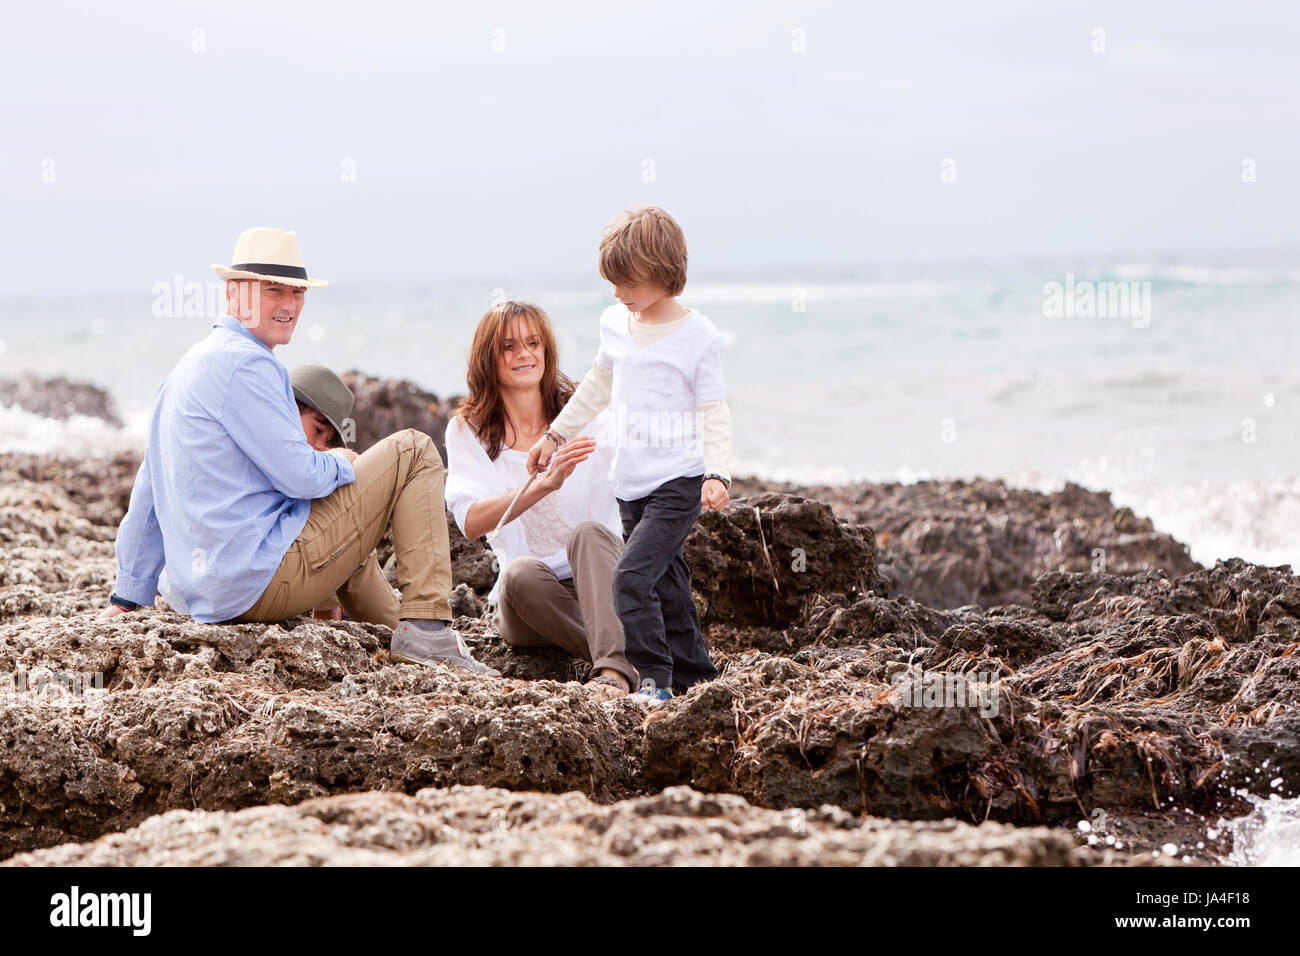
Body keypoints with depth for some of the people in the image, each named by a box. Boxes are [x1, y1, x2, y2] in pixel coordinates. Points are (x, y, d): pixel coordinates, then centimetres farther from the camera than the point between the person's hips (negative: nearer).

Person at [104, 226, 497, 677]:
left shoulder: (188, 366, 17)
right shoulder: (244, 362, -14)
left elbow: (147, 494, 22)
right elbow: (300, 476, -18)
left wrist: (128, 597, 27)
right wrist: (341, 463, 5)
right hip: (265, 579, -10)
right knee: (413, 451, 0)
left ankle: (383, 635, 32)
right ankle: (425, 629, -6)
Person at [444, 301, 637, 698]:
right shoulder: (467, 431, 4)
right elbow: (471, 520, -14)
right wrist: (546, 483, -30)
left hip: (596, 584, 0)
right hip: (527, 601, 0)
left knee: (588, 532, -32)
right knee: (521, 572, -33)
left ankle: (613, 668, -50)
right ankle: (629, 660, -33)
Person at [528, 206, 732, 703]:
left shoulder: (697, 336, -10)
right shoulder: (615, 322, 7)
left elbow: (715, 412, -9)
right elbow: (598, 385, 24)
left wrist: (717, 475, -20)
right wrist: (556, 434, 29)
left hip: (678, 485, -6)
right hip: (631, 485, 7)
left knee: (632, 575, -19)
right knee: (665, 582, 11)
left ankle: (654, 677, -13)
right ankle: (695, 674, 22)